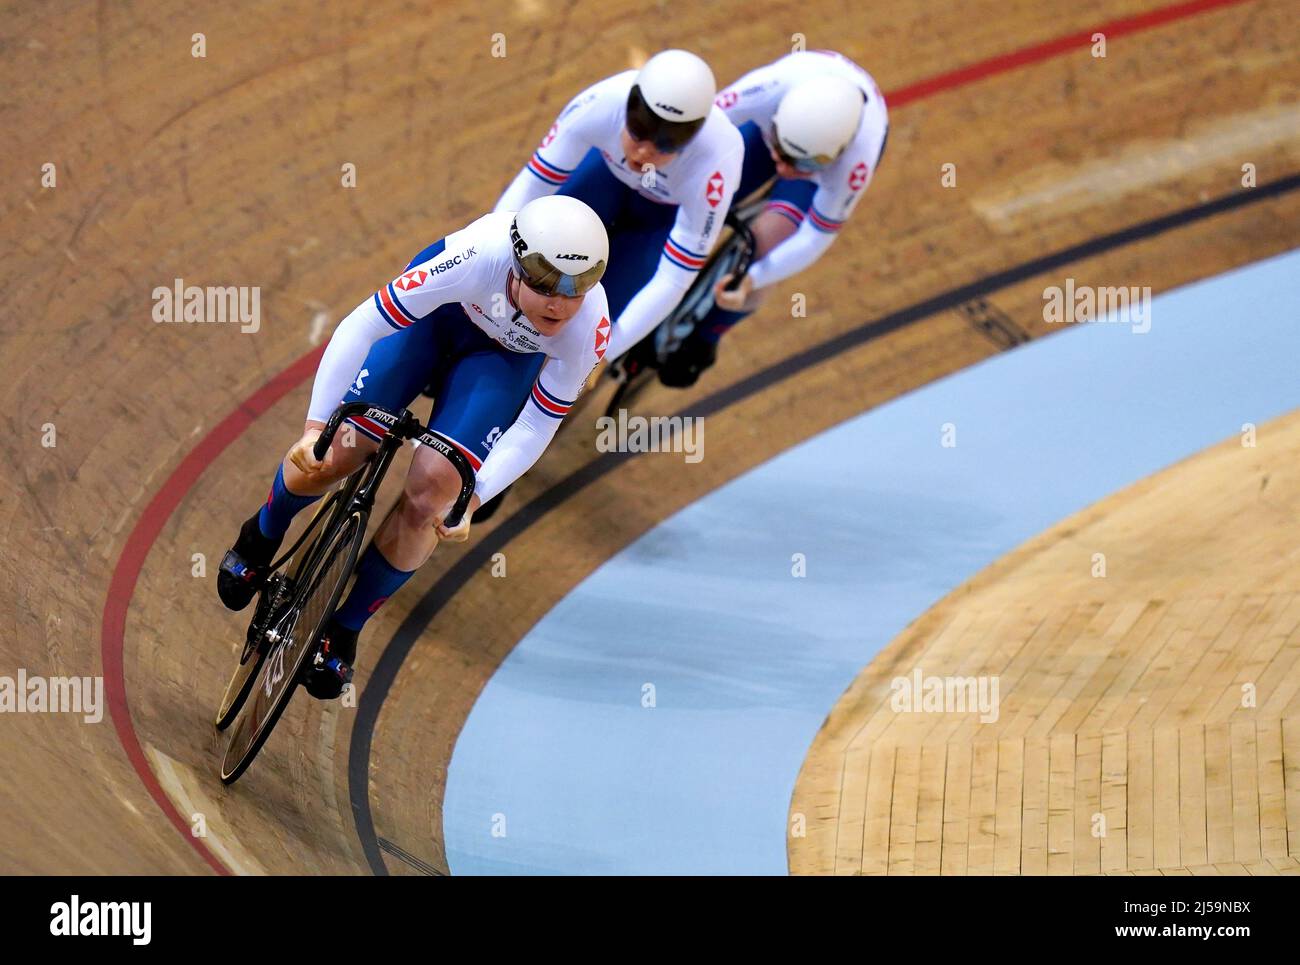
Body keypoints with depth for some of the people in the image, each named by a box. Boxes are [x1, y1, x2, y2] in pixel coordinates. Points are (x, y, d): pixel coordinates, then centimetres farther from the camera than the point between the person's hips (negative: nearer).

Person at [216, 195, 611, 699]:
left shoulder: (588, 329, -35)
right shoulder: (477, 256, -42)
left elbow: (536, 427, -19)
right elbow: (360, 327, -33)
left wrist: (473, 498, -24)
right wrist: (315, 427, -32)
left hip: (506, 355, 1)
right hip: (437, 310, -1)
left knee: (430, 493, -14)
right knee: (331, 456, -6)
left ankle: (345, 628, 10)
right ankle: (261, 537, 30)